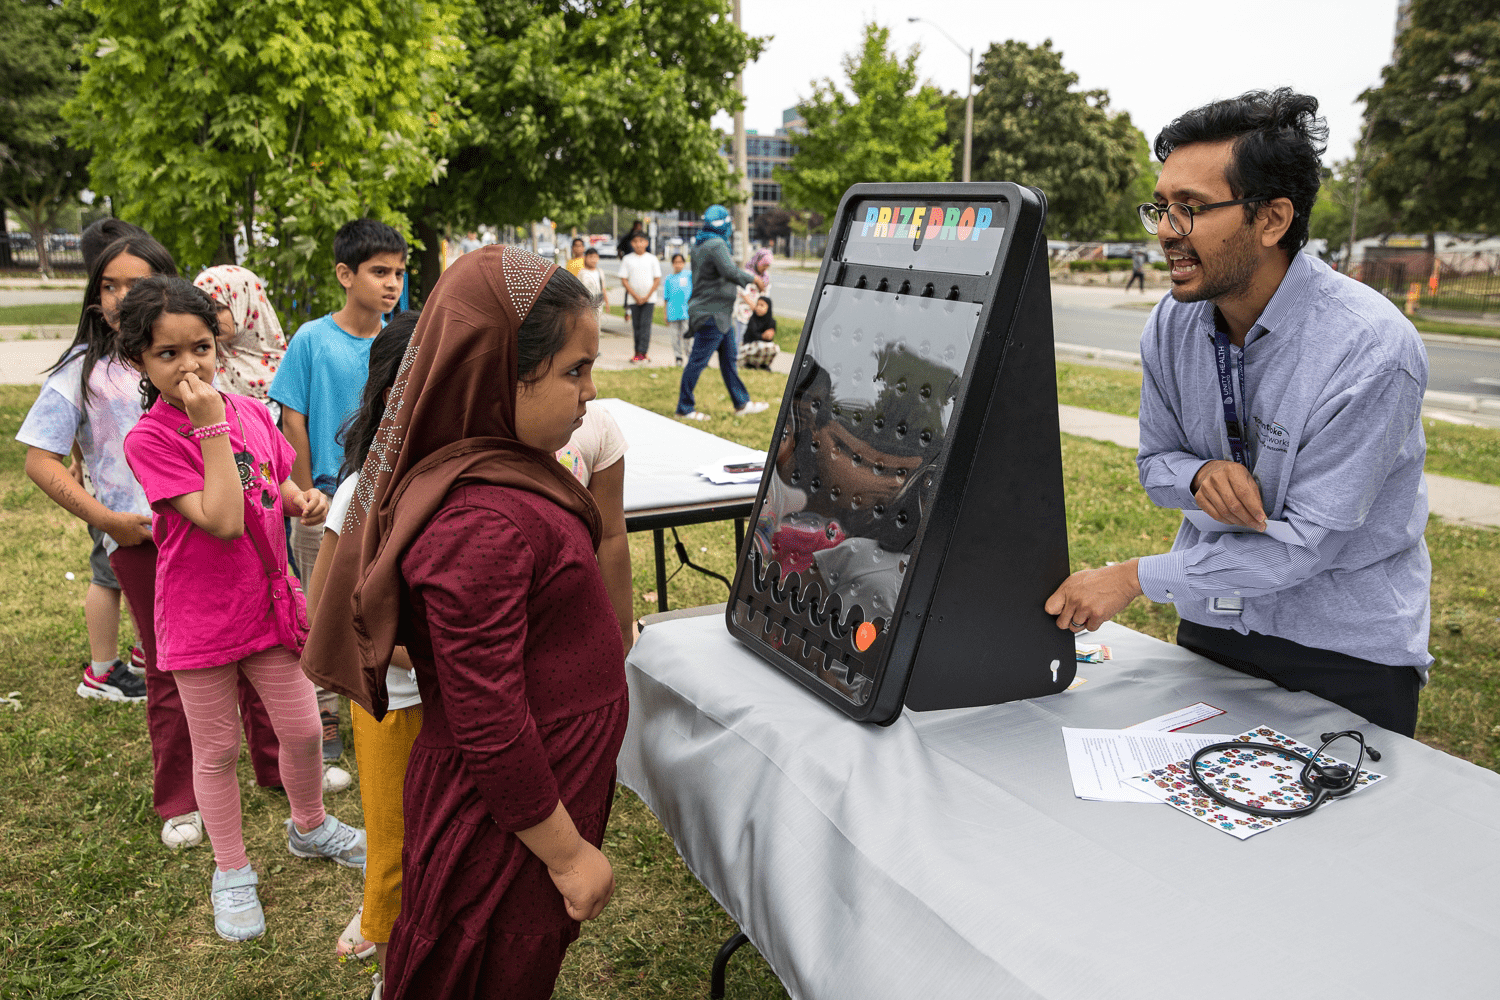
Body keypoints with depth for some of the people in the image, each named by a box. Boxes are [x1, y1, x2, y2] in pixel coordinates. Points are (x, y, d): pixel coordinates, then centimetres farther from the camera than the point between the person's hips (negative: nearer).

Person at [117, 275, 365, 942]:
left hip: (269, 602, 5)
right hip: (201, 618, -4)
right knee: (217, 749, 12)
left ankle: (309, 827, 42)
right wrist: (211, 429, -27)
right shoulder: (149, 440, -18)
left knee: (303, 729, 14)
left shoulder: (251, 411, -1)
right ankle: (232, 873, 32)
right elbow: (223, 520, -27)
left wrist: (306, 501, -7)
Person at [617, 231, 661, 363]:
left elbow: (657, 280, 1)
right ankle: (639, 353, 11)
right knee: (636, 326, 4)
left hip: (649, 298, -2)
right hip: (633, 299, 2)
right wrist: (635, 296, -8)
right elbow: (624, 279, 1)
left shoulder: (652, 259, 2)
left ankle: (642, 353, -12)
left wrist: (647, 296, -8)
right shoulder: (627, 259, 3)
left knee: (645, 325, -9)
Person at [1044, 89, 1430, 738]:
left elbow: (1304, 542, -24)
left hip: (1348, 654, -5)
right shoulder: (1172, 322, -7)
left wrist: (1135, 577, -21)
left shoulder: (1372, 351, -25)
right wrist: (1201, 477, -20)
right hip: (1211, 622, 5)